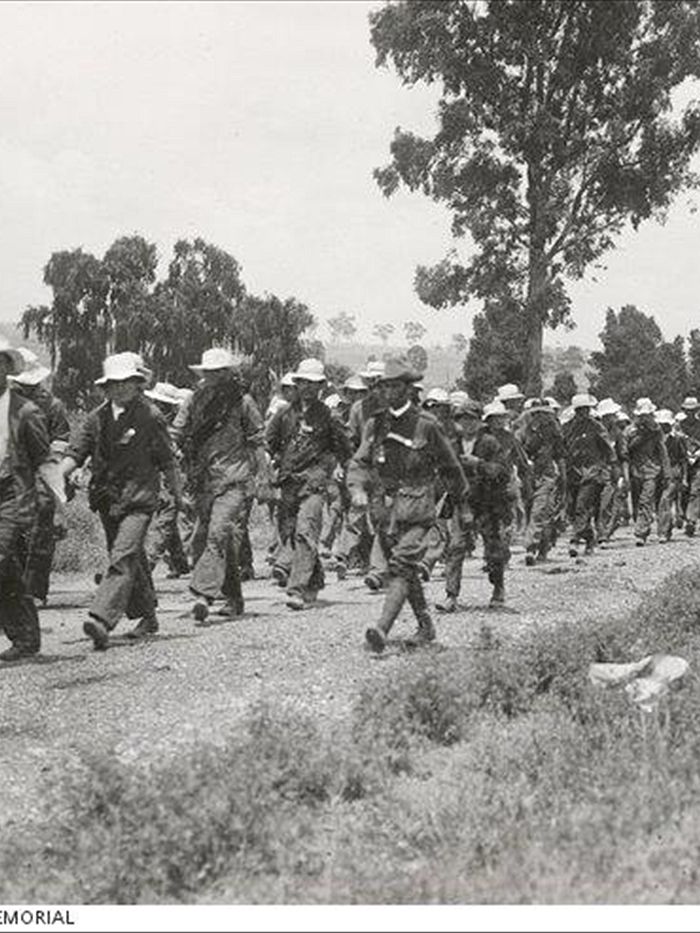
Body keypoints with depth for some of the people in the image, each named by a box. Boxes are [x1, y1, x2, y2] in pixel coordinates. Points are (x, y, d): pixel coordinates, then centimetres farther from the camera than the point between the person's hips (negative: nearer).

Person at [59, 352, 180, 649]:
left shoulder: (149, 416, -6)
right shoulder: (97, 418, 6)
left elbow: (167, 460, 0)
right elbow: (75, 453, 1)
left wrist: (178, 495, 7)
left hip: (139, 499, -5)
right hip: (107, 499, 5)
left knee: (123, 558, -17)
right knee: (133, 560, 16)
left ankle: (102, 619, -26)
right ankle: (147, 618, 30)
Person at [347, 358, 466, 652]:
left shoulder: (426, 425, -5)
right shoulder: (375, 424, 7)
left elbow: (450, 466, 6)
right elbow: (359, 462, 7)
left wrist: (461, 498, 17)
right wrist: (357, 488, -13)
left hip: (416, 509, -5)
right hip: (383, 508, 5)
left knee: (401, 566, -17)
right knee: (407, 571, 14)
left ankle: (382, 630, -27)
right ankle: (426, 627, 28)